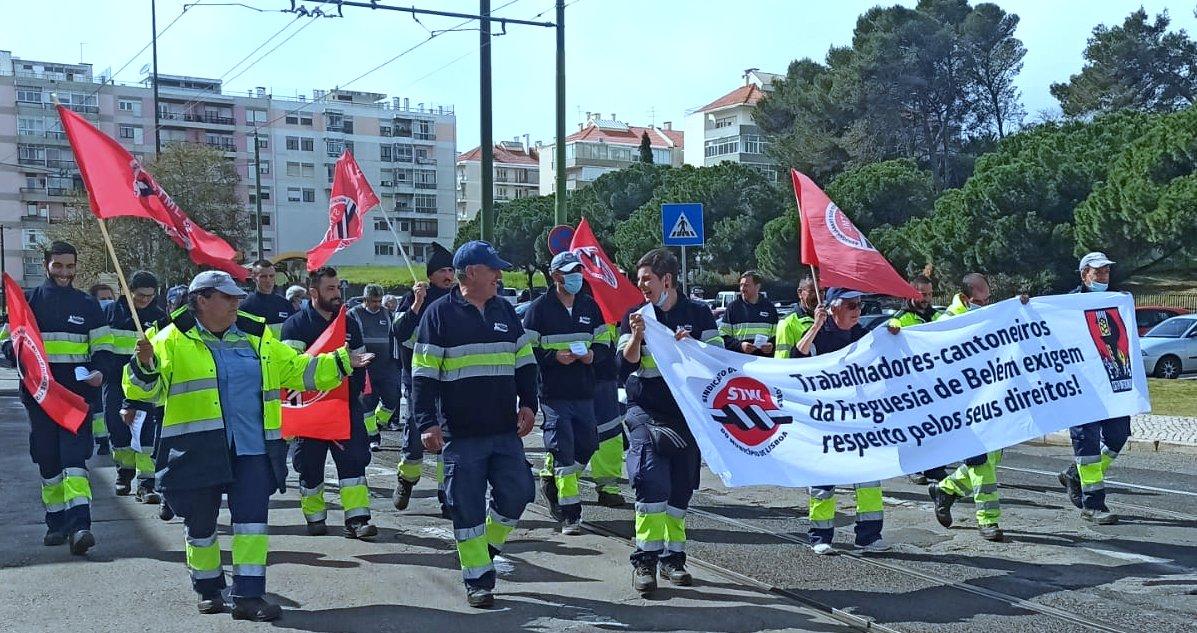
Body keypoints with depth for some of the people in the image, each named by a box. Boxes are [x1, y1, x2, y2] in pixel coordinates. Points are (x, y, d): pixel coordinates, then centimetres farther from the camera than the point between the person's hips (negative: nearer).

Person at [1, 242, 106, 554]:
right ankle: (56, 522, 19)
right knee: (47, 460, 7)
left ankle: (79, 525, -20)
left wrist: (99, 371, -10)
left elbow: (102, 346, 10)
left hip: (77, 392, -2)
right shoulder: (28, 300, 8)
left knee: (74, 457, -12)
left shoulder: (87, 305, 8)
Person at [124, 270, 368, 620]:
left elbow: (296, 370, 16)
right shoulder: (173, 341, -1)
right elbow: (144, 389, -5)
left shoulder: (255, 337, 12)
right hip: (196, 450, -2)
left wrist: (340, 363, 8)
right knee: (200, 524, 10)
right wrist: (145, 365, -26)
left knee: (252, 521, -3)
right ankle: (208, 588, 31)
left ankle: (248, 596, 3)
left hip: (251, 448, 3)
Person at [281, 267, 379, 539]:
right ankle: (315, 518, 21)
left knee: (353, 460, -5)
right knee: (310, 465, 6)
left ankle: (357, 520, -6)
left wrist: (356, 391, 11)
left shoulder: (349, 323, 12)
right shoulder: (295, 325, -4)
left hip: (347, 406, 3)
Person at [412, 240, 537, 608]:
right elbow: (424, 376, -5)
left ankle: (487, 546, 28)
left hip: (506, 431, 5)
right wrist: (427, 423, -11)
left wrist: (528, 404, 6)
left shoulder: (505, 311, 12)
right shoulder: (440, 314, -4)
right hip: (461, 434, -5)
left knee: (517, 492, 3)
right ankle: (478, 580, 15)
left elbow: (525, 363, 18)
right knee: (468, 507, 2)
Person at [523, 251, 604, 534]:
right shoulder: (540, 307, -4)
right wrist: (555, 356, -18)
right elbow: (527, 348, -4)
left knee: (587, 443, 8)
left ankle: (550, 478, 35)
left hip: (584, 391, 5)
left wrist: (592, 354, -3)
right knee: (562, 448, -8)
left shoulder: (590, 305, 11)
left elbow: (602, 340, 19)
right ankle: (570, 513, -3)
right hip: (553, 392, -5)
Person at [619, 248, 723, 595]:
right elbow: (625, 367, -4)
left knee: (681, 487, 6)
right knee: (652, 480, -17)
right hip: (645, 412, -1)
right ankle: (645, 559, -11)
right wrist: (636, 336, -20)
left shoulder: (697, 312, 4)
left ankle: (672, 557, 18)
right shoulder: (636, 315, 4)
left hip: (687, 413, 2)